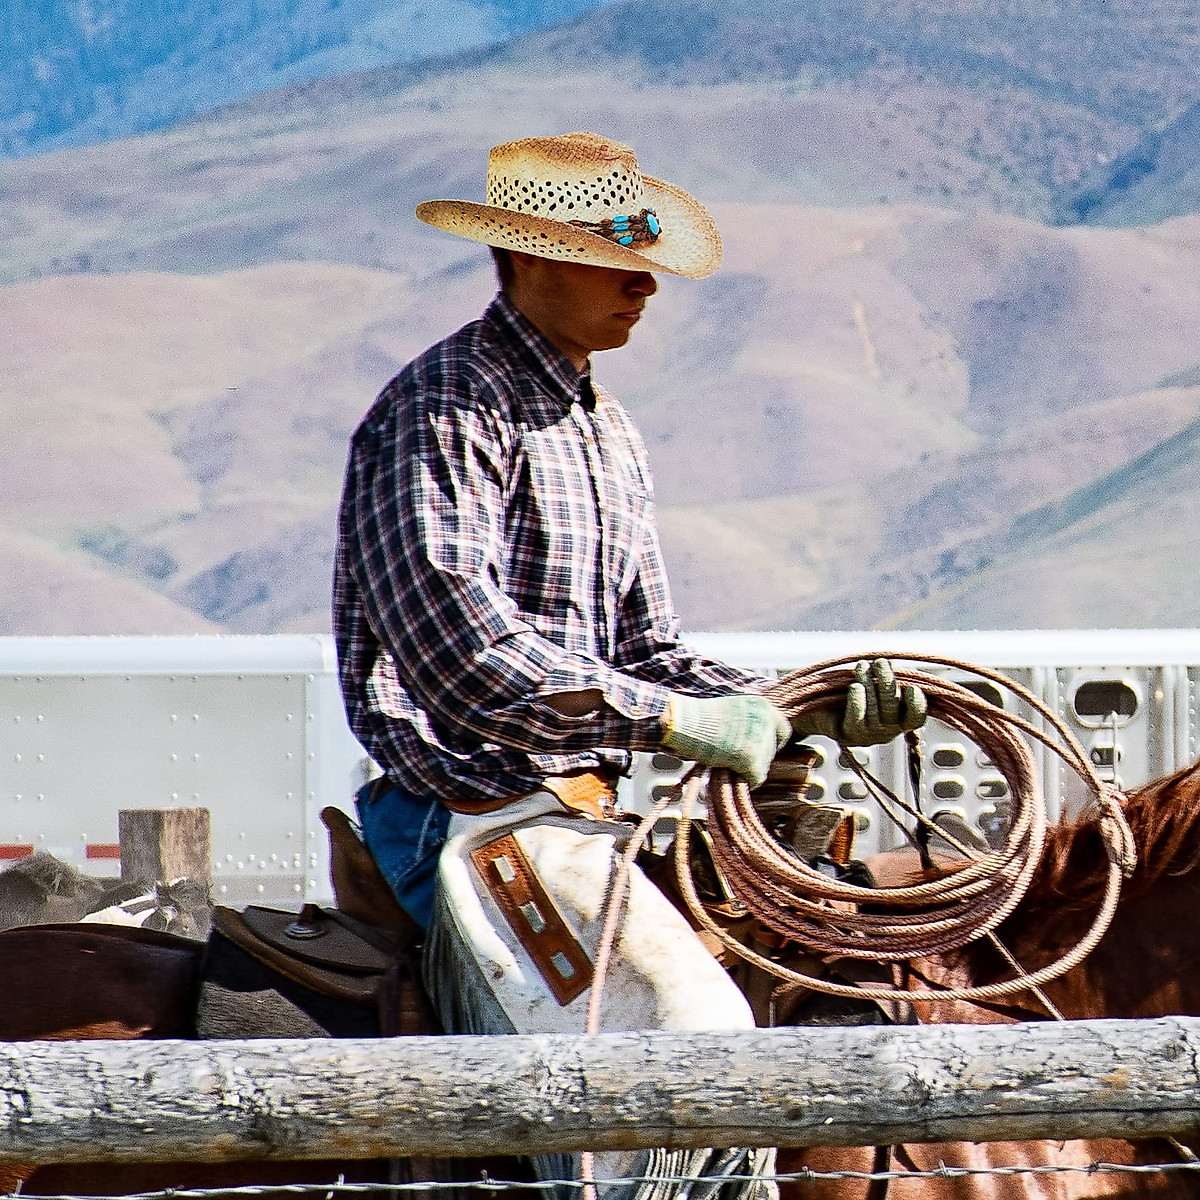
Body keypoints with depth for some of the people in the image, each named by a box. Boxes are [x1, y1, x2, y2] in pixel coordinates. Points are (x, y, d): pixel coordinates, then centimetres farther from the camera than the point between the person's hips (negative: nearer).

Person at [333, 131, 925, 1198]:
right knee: (690, 1032, -26)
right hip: (481, 815, -10)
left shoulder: (611, 439, 19)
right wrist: (673, 720, -20)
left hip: (582, 810, 10)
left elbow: (649, 655, 20)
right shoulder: (443, 411, -11)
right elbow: (463, 658, -22)